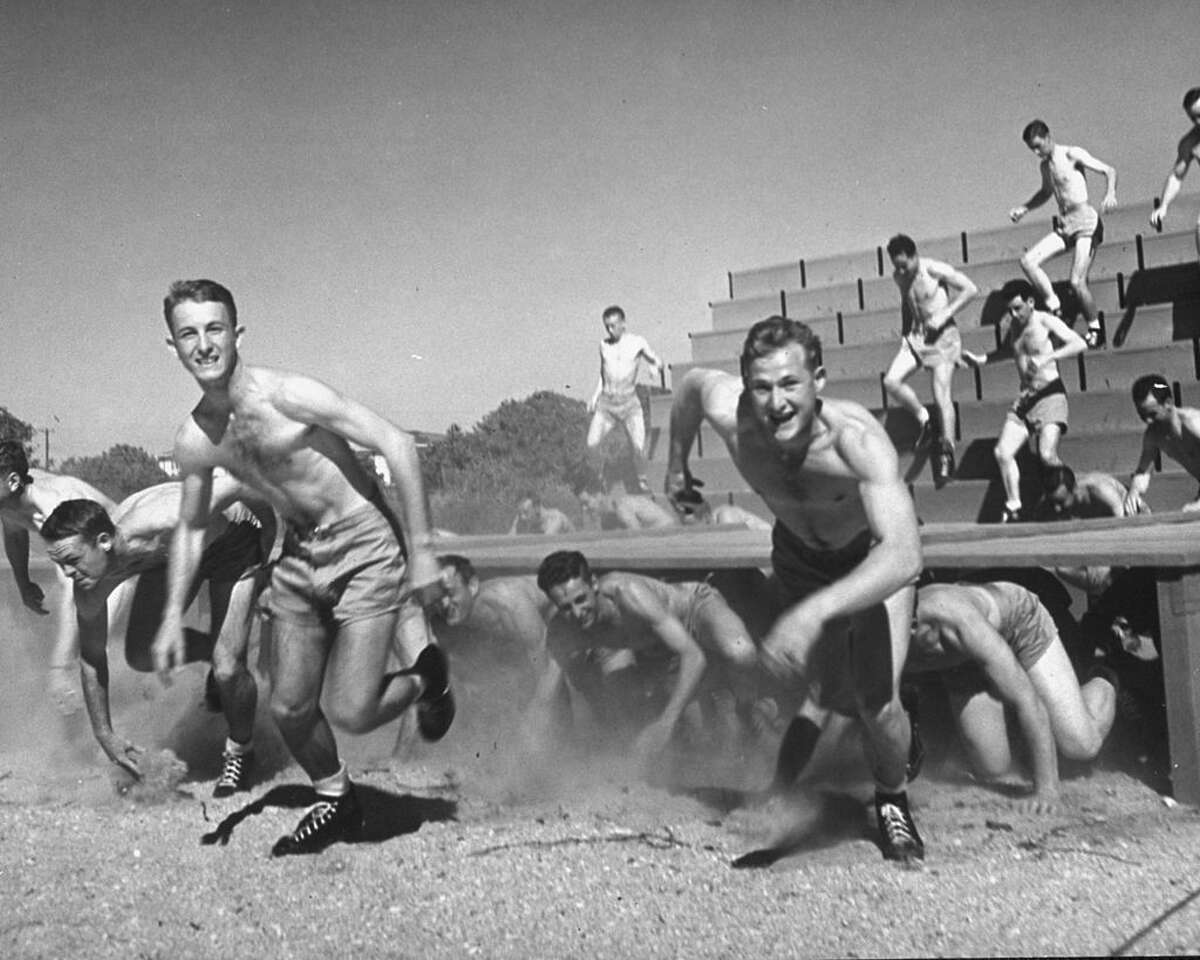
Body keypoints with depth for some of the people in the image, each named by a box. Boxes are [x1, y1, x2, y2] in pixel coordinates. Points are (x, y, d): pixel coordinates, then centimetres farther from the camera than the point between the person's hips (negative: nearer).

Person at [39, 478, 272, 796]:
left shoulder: (163, 524, -44)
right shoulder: (88, 591, -23)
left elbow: (237, 483, -32)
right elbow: (91, 657, -6)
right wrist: (104, 734, 0)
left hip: (233, 538, -5)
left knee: (227, 668, -13)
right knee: (141, 656, -1)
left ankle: (240, 750, 16)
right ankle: (213, 650, 28)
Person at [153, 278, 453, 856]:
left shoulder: (287, 395, -21)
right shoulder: (193, 442, -1)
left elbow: (397, 444, -20)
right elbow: (191, 527, 16)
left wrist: (420, 547, -20)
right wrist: (174, 616, 11)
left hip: (365, 550, -6)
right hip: (298, 556, 6)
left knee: (351, 713, -10)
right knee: (288, 708, 7)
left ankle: (427, 679, 22)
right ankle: (335, 804, 34)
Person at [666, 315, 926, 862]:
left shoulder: (858, 440, -43)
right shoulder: (730, 415, -30)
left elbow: (904, 556, -54)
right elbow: (692, 381, -4)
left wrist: (812, 613, -65)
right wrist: (677, 465, 7)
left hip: (877, 558, -3)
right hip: (799, 556, 4)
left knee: (879, 703, -16)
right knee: (826, 694, 5)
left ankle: (892, 798, 17)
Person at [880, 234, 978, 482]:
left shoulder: (934, 269, -15)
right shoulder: (898, 276, 4)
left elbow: (970, 289, -15)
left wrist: (944, 314, -19)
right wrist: (905, 332, 15)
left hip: (942, 336, -6)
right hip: (916, 335, 6)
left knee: (942, 397, -12)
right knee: (891, 381, -12)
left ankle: (947, 453, -8)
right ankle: (923, 420, 7)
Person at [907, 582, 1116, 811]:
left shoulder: (956, 618, -45)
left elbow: (1026, 699, -38)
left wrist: (1046, 787, -36)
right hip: (962, 662, 3)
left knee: (1081, 746, -10)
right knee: (992, 768, -4)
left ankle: (1103, 685, 23)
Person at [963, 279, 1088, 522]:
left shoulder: (1045, 322, -8)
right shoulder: (1013, 327, 12)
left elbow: (1080, 344, -19)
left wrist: (1048, 358, -30)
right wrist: (981, 359, 21)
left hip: (1050, 394, -7)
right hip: (1023, 397, 7)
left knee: (1047, 455, -21)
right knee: (1002, 452, -7)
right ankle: (1013, 508, 0)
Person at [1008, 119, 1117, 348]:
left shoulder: (1072, 155, -7)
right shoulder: (1044, 165, 15)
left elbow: (1109, 171, -10)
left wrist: (1110, 194, -29)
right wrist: (1023, 208, 20)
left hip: (1085, 221, -7)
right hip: (1064, 225, 7)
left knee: (1077, 281, -15)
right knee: (1027, 260, -10)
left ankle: (1096, 330, 2)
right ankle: (1054, 307, -2)